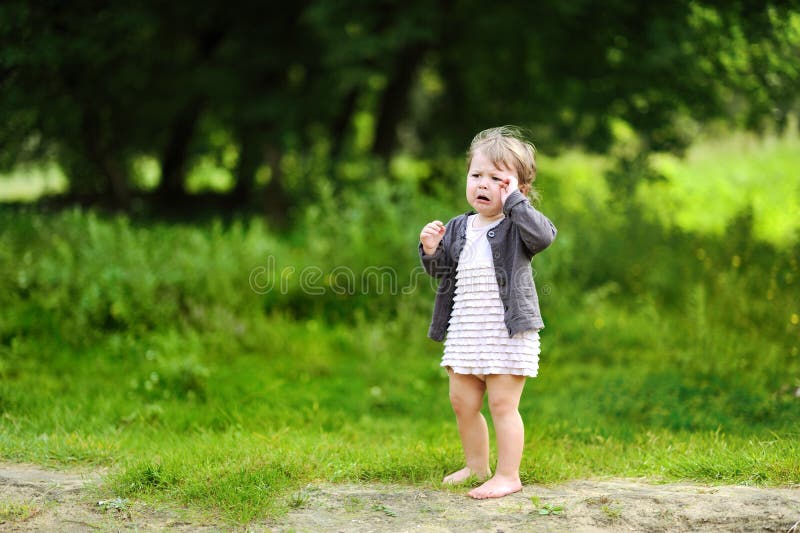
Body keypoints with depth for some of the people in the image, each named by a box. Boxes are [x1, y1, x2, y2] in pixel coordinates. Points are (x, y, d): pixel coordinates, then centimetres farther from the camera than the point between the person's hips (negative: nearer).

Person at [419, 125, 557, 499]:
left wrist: (514, 201, -25)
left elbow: (543, 236, -29)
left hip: (507, 334, -7)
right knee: (462, 402, 14)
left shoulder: (518, 226, -7)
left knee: (502, 404, -4)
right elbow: (441, 271, 12)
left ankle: (507, 476, 6)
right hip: (465, 334, 7)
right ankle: (476, 465, 32)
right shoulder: (458, 229, 9)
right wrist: (430, 251, -8)